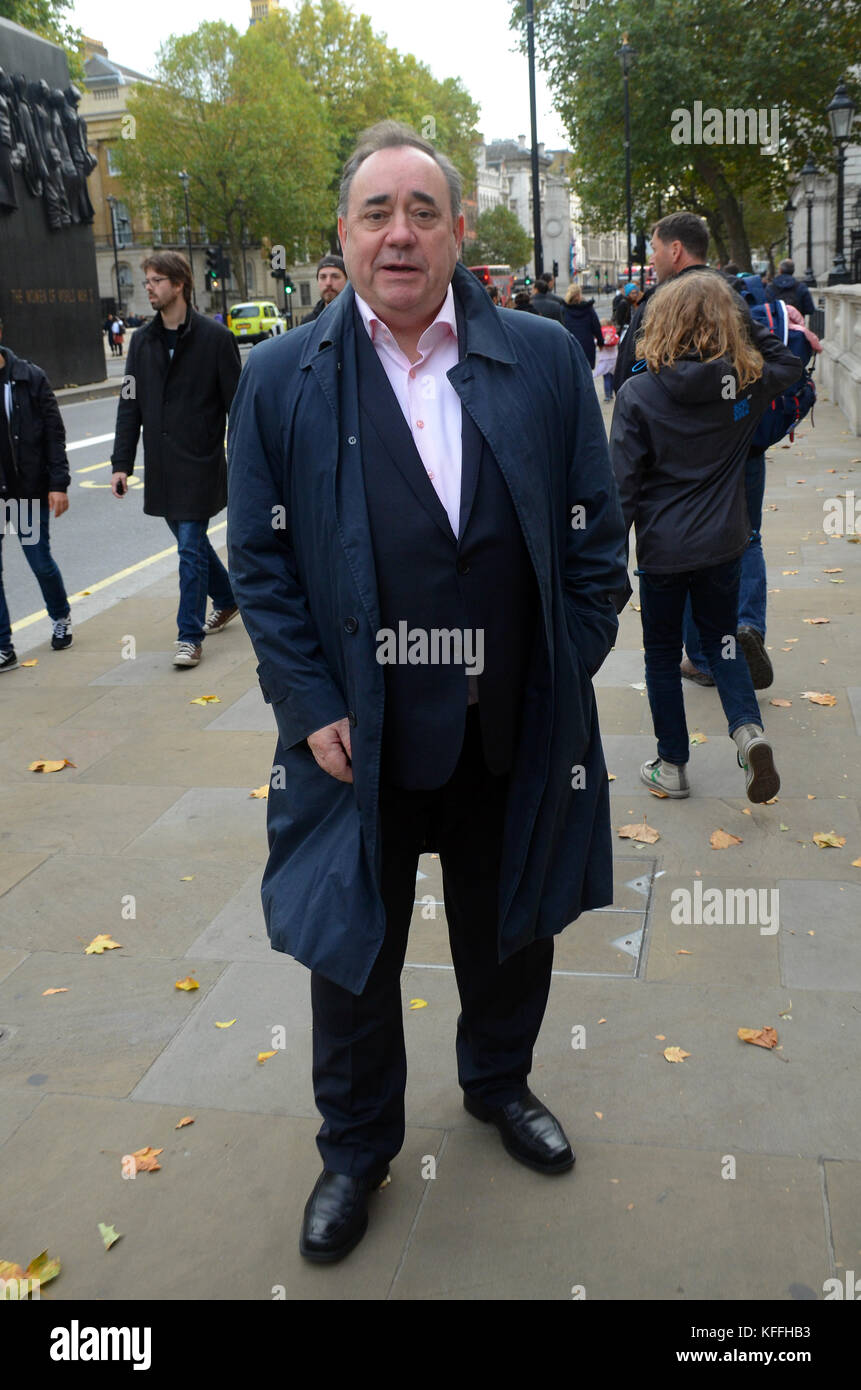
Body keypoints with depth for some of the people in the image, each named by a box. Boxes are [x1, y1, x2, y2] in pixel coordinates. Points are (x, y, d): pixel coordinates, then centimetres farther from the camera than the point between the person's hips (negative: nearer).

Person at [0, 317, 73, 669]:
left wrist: (58, 484, -9)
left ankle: (60, 618, 38)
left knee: (40, 561, 11)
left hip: (29, 491, -1)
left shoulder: (31, 377, -3)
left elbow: (54, 434, -2)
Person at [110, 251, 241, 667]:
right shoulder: (142, 340, 9)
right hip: (161, 465, 6)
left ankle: (190, 636, 0)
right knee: (189, 540, 17)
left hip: (200, 462, -6)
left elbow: (236, 403, -6)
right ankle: (227, 600, 38)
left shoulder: (214, 336, -6)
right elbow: (130, 404, 10)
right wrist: (121, 463, 4)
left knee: (190, 547, -7)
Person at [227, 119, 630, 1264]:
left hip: (514, 731, 2)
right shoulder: (282, 378, -3)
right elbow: (260, 558, -2)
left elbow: (594, 532, 2)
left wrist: (567, 680, -4)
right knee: (353, 952, 14)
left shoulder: (543, 358, -1)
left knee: (509, 932, 21)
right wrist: (312, 707, -9)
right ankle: (355, 1146, 39)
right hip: (359, 737, -1)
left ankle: (499, 1081, 51)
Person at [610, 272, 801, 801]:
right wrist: (752, 321, 11)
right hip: (724, 543, 3)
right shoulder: (747, 381, -5)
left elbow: (624, 484, -12)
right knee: (722, 640, 20)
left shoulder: (638, 394, -13)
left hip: (663, 547, -2)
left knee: (662, 653, 13)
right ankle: (748, 727, -3)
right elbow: (790, 364, 19)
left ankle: (672, 765, 21)